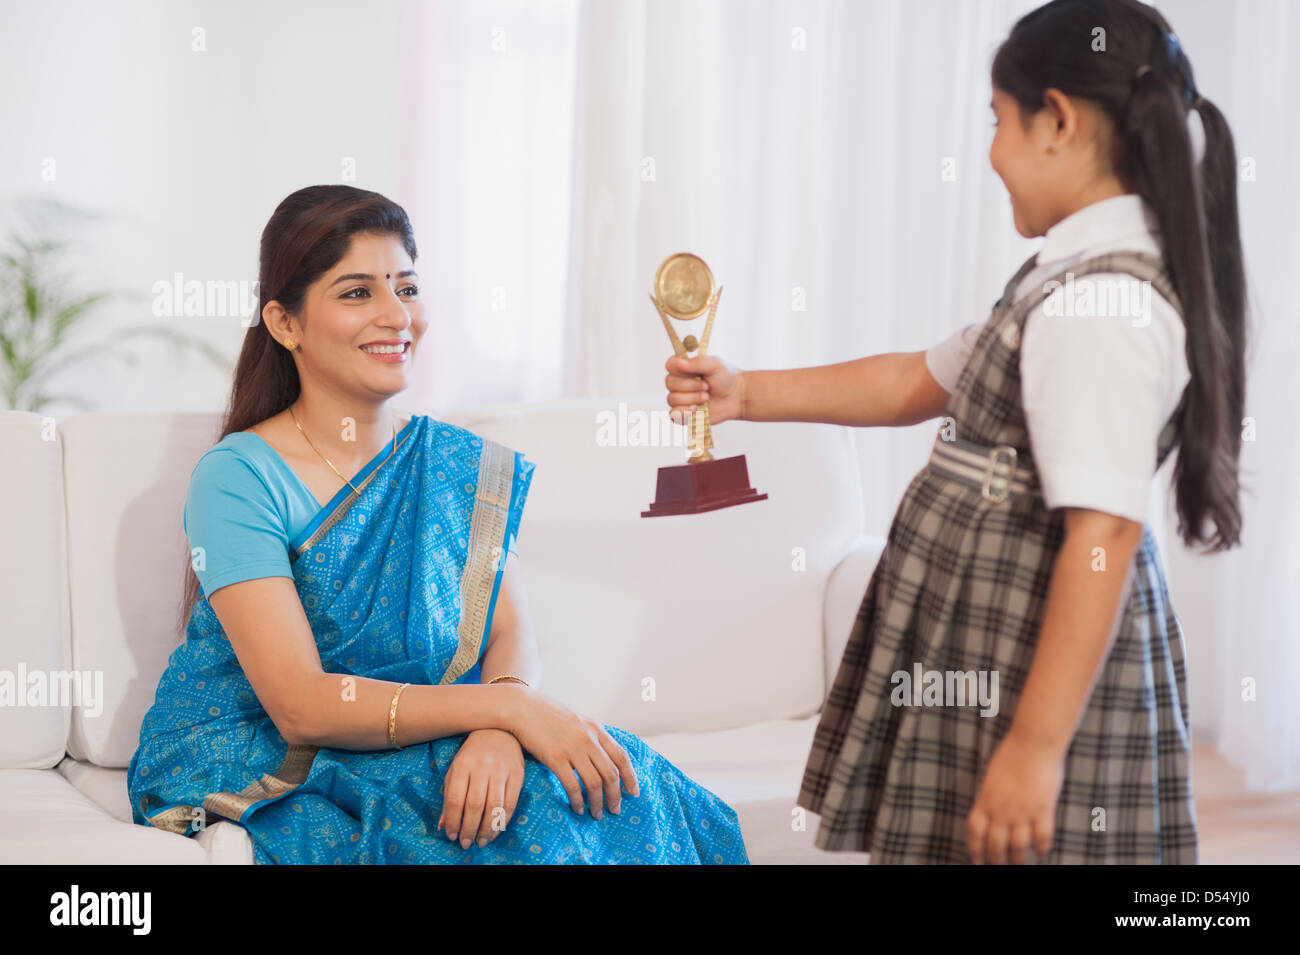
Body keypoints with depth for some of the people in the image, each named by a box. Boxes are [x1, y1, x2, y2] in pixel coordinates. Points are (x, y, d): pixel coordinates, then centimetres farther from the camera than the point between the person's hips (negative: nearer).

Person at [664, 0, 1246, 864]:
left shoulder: (1099, 305, -20)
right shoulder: (1087, 275, 11)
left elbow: (1107, 532, -25)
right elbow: (922, 382, 21)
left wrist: (1036, 745, -26)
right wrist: (747, 394, 19)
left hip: (1038, 652, -10)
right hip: (990, 631, 10)